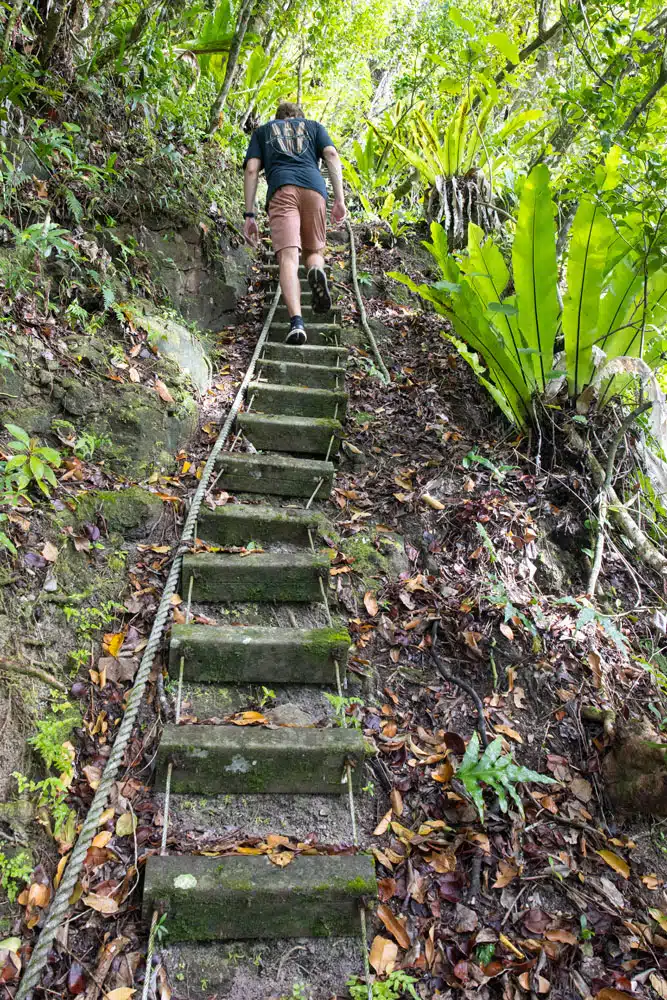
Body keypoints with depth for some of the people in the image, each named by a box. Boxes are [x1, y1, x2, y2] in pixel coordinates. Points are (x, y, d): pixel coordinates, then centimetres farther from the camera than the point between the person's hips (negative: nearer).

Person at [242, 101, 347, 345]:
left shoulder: (262, 130, 30)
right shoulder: (314, 126, 31)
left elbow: (251, 169, 14)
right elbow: (332, 155, 12)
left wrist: (250, 215, 9)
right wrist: (339, 199, 4)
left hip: (281, 189, -1)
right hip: (313, 187, 1)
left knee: (288, 258, -13)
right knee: (314, 251, 15)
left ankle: (296, 322, -36)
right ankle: (317, 271, -23)